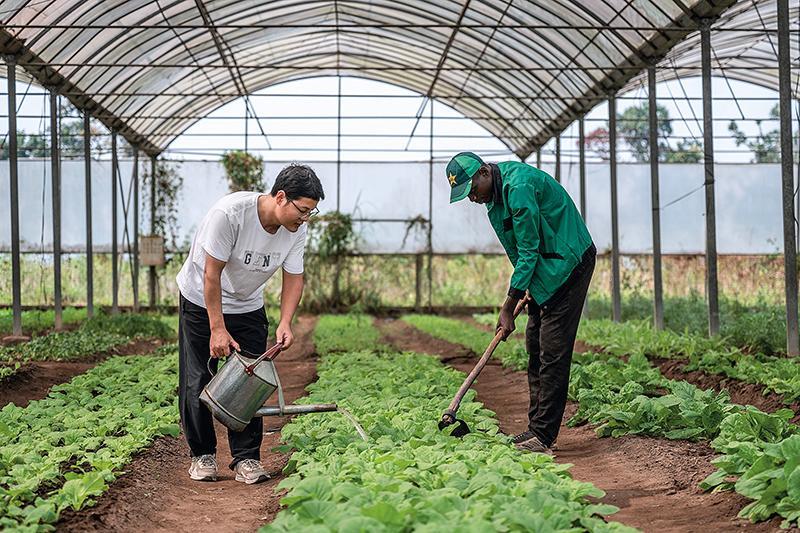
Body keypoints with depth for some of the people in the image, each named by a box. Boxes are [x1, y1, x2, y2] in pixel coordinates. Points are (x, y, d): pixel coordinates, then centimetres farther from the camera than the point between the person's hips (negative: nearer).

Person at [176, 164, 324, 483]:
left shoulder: (296, 230, -15)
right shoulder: (230, 212, -33)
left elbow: (293, 277, -7)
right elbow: (212, 273, -27)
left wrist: (285, 323, -22)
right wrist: (217, 328, -25)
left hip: (248, 306, 4)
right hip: (202, 300, -4)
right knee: (197, 381, -1)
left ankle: (246, 458, 4)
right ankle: (202, 455, 13)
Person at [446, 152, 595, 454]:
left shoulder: (519, 186, -24)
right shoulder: (496, 192, 7)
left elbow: (529, 251, -23)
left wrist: (508, 307, -20)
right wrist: (525, 287, 12)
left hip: (568, 264, -10)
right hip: (544, 269, 10)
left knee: (552, 352, -12)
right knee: (535, 347, 8)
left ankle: (543, 436, -11)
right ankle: (536, 428, 13)